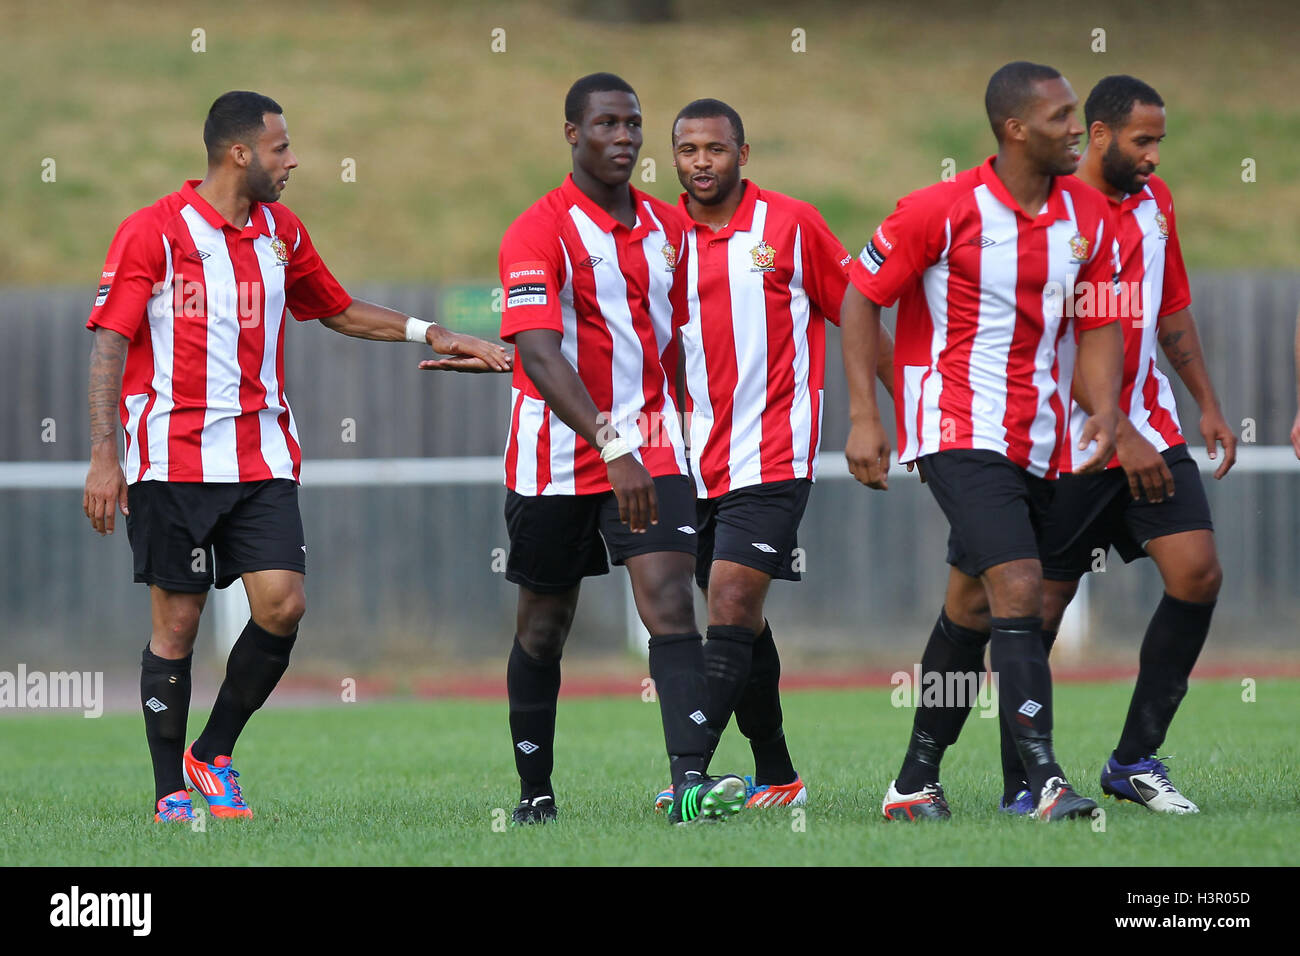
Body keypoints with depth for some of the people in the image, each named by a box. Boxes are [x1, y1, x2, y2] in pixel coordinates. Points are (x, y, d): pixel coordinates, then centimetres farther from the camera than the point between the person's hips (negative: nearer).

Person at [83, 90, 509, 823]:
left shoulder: (283, 232, 12)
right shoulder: (151, 232, -6)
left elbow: (339, 310, 27)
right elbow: (111, 343, -7)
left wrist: (434, 335, 18)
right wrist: (104, 456, -14)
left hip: (262, 454, 5)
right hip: (174, 455, -5)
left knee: (284, 604, -9)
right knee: (178, 621, -1)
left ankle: (214, 755, 10)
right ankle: (170, 792, 9)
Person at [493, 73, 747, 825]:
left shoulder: (668, 228, 7)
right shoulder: (539, 232, -13)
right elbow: (538, 353, -25)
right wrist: (610, 444, -35)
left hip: (650, 448, 3)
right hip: (558, 455, -3)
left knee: (671, 602, -15)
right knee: (545, 624, 10)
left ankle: (692, 779, -25)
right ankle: (536, 792, 25)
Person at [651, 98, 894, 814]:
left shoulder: (792, 225, -2)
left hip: (772, 454, -4)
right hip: (697, 461, 4)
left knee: (732, 607, -15)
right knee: (740, 622, 9)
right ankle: (776, 779, 20)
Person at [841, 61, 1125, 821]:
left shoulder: (1088, 215, 4)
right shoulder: (944, 210, -12)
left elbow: (1098, 326, 10)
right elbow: (861, 296, -3)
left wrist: (1105, 416, -8)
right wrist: (864, 416, -9)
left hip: (1038, 439, 6)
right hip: (957, 429, -6)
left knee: (972, 604, 14)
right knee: (1020, 588, -20)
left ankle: (917, 780, 25)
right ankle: (1046, 780, -26)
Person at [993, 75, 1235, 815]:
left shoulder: (1154, 201, 10)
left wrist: (1208, 406, 16)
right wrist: (1120, 437, -18)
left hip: (1150, 432, 7)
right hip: (1071, 442, -7)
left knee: (1198, 574, -6)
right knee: (1043, 606, -2)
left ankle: (1136, 759, 4)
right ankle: (1021, 781, 8)